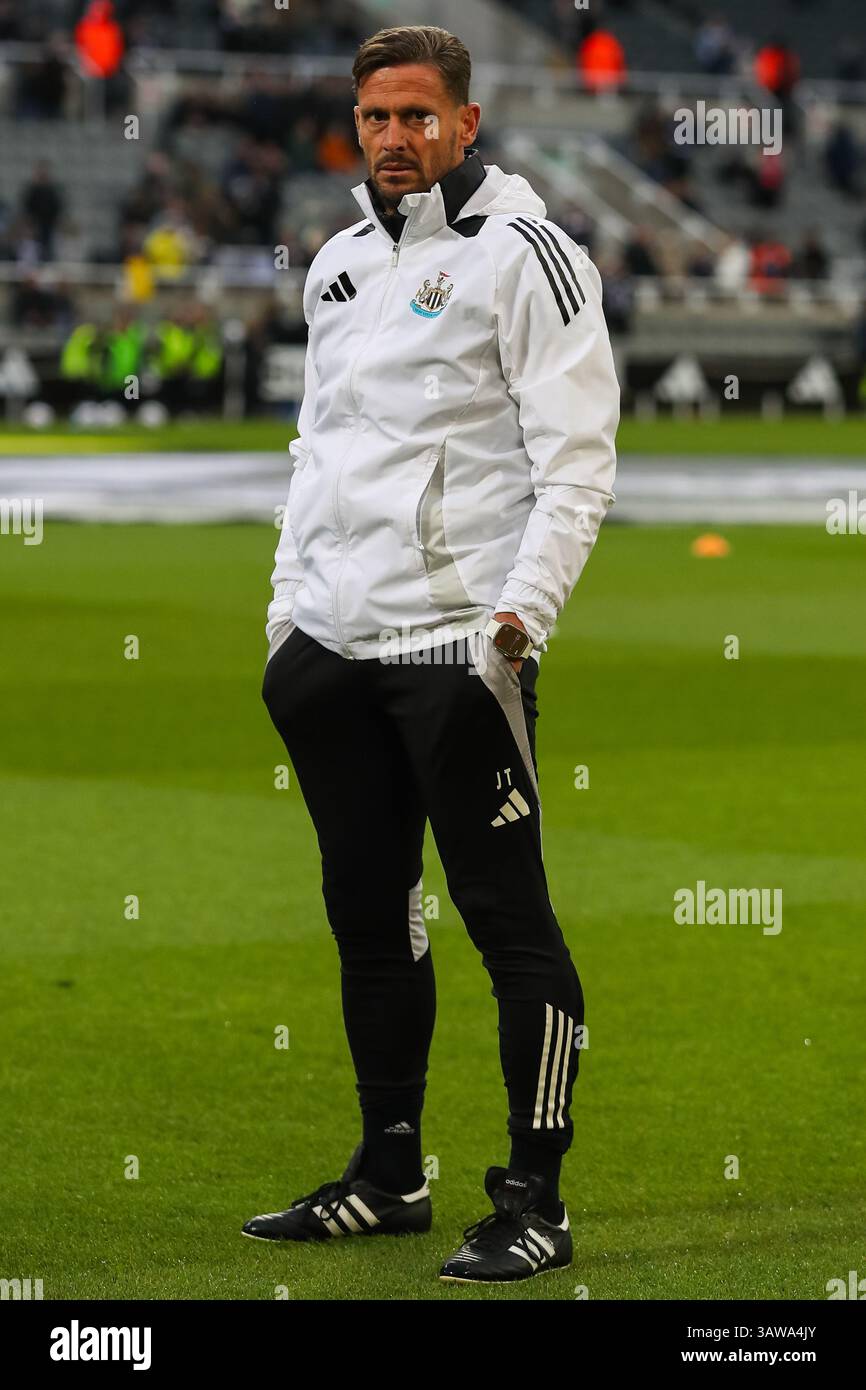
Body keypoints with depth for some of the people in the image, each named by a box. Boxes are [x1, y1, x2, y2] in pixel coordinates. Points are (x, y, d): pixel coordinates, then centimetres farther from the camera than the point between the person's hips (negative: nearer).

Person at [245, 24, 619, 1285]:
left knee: (507, 916, -4)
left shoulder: (523, 254, -7)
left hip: (461, 646, -8)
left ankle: (535, 1202, 2)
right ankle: (390, 1174, 25)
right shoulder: (340, 265, 15)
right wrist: (290, 600, 16)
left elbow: (578, 455, -12)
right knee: (368, 909, 14)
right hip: (337, 644, 8)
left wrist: (524, 611, -20)